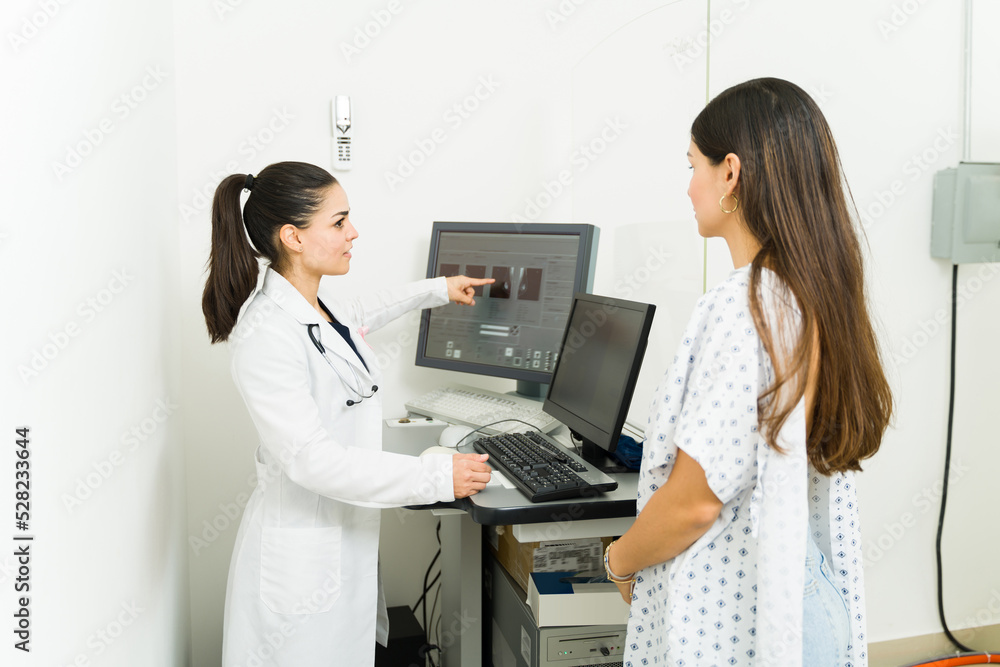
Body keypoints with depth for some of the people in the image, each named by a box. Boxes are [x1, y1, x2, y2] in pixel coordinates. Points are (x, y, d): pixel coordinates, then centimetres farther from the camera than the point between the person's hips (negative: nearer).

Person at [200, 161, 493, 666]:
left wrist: (437, 291, 38)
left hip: (348, 535, 8)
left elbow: (362, 311, 30)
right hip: (302, 547, -8)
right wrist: (438, 477, -26)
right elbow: (312, 459, -28)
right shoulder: (266, 336, -24)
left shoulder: (321, 301, 4)